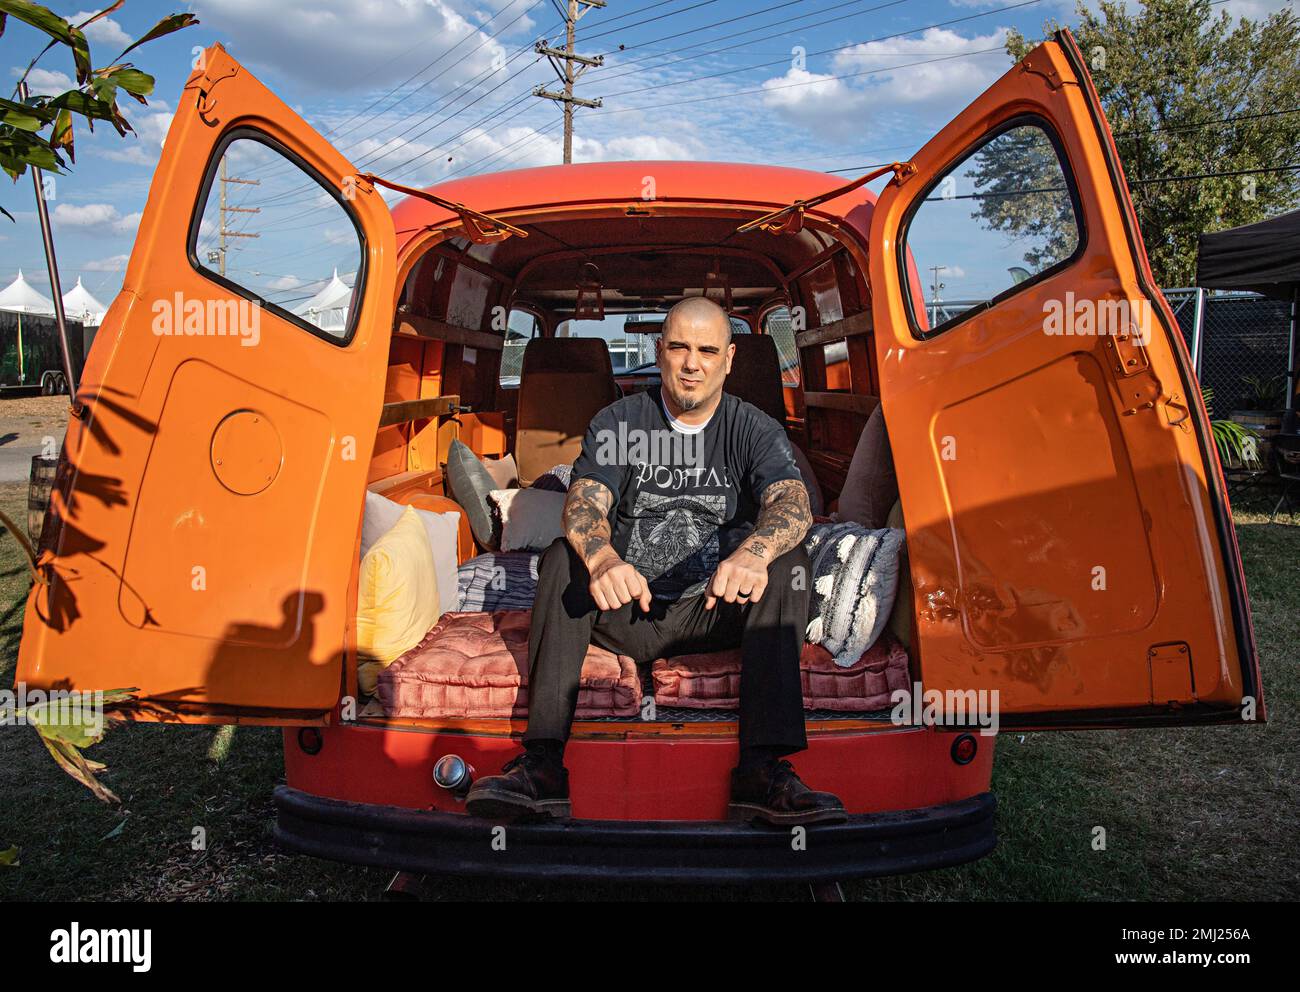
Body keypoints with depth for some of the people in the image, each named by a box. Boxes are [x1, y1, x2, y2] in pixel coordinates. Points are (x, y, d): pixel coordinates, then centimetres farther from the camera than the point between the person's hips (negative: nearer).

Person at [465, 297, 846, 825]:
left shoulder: (756, 430, -2)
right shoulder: (617, 423, -2)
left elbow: (793, 504, -22)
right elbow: (583, 505, -18)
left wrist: (754, 551, -47)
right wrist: (602, 558, -44)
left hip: (715, 612, 0)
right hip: (627, 610, 0)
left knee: (788, 562, -25)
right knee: (563, 557, -25)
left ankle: (763, 768, -34)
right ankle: (542, 761, -32)